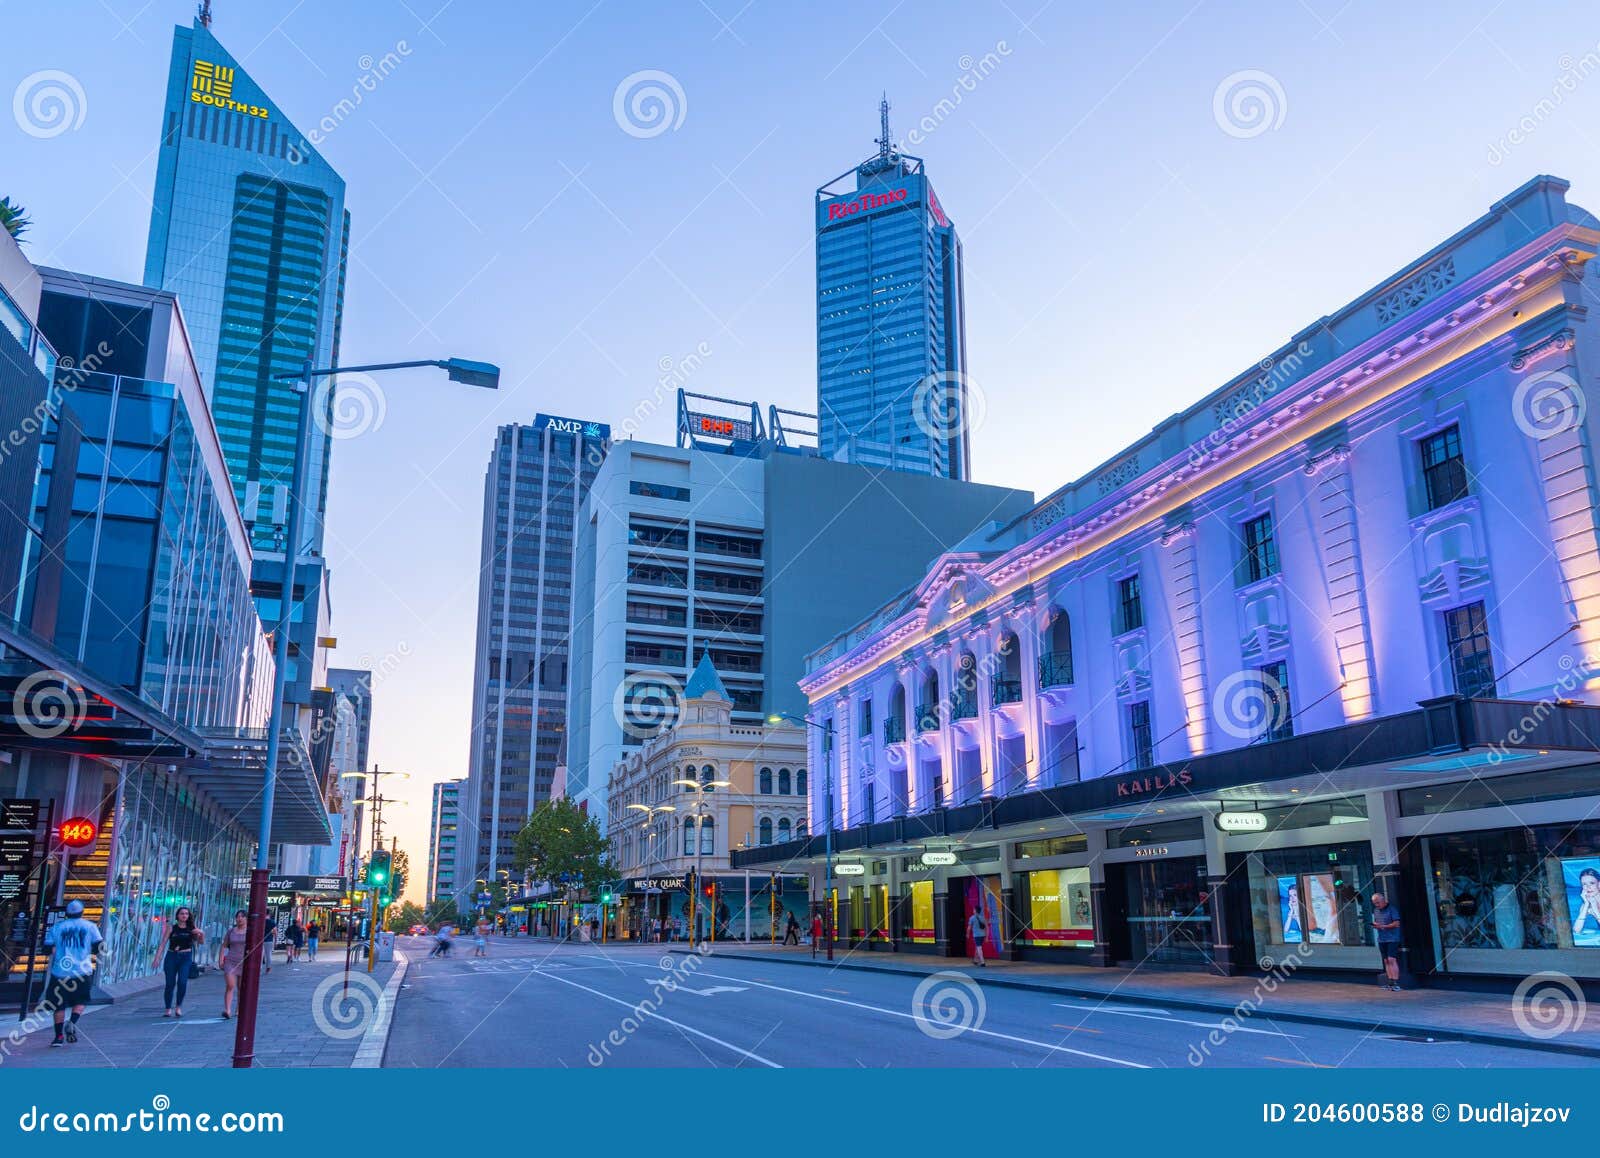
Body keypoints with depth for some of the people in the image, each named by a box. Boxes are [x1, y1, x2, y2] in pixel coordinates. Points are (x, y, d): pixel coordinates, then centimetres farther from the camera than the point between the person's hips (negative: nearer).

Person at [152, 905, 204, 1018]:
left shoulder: (192, 928, 6)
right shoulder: (171, 928, 5)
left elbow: (201, 942, 4)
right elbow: (163, 943, 3)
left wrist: (202, 933, -17)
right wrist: (157, 958, -7)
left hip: (185, 958, 0)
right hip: (171, 957, 0)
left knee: (182, 982, -15)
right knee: (170, 984, 0)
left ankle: (178, 1007, 1)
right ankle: (168, 1009, 13)